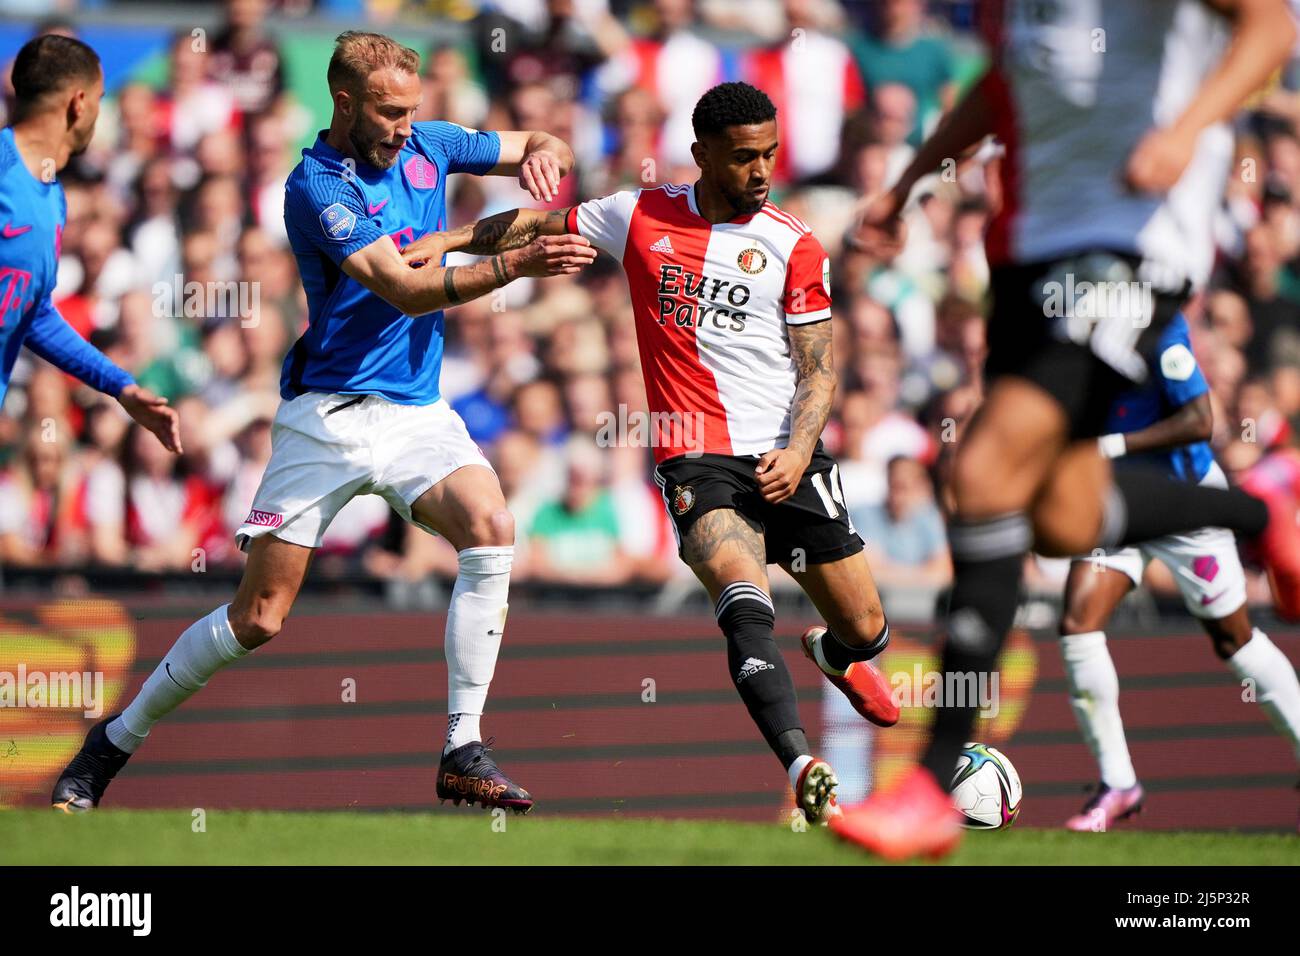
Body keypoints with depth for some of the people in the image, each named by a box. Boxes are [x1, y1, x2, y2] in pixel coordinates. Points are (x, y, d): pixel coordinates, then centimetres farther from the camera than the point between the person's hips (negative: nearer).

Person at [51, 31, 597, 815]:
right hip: (328, 418, -5)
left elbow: (542, 149, 16)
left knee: (491, 531, -24)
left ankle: (464, 752, -19)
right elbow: (404, 289, -24)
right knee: (259, 618, -3)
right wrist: (514, 264, -34)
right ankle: (117, 741, 19)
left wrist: (545, 156, -9)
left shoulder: (426, 147, 5)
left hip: (418, 413, 5)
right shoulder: (317, 186, -14)